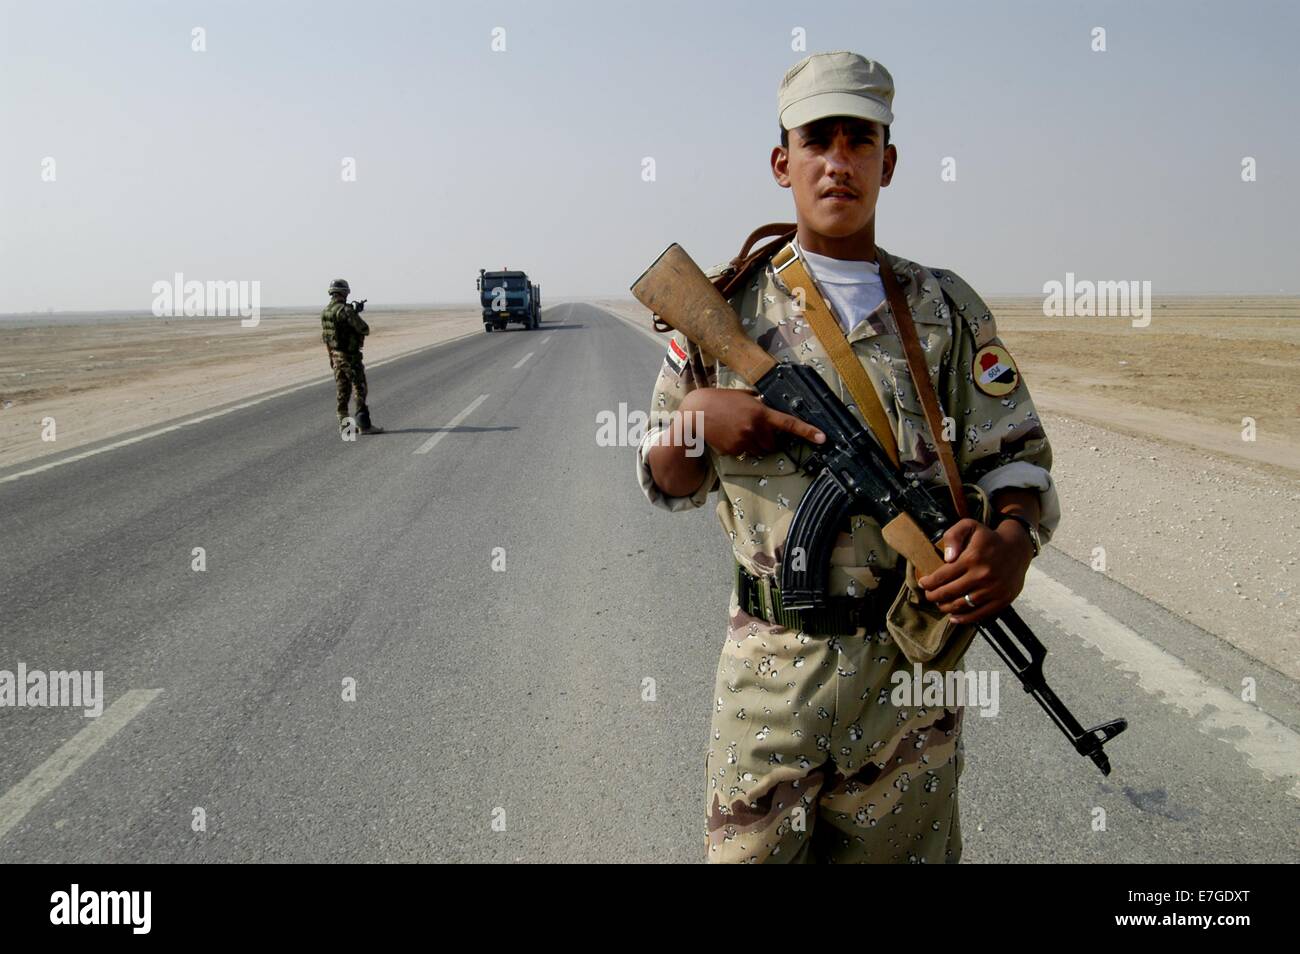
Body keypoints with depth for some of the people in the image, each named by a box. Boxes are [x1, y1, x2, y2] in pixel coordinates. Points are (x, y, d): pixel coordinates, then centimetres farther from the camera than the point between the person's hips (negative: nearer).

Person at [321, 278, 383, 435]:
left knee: (342, 392, 12)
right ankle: (364, 425, -2)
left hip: (335, 356, 8)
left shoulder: (325, 311, 8)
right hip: (350, 356, -8)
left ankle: (344, 424, 14)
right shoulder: (345, 310, -19)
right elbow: (364, 330, -14)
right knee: (360, 389, -2)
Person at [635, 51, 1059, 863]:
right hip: (770, 666, -1)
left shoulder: (949, 312, 3)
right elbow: (668, 480, 7)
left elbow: (1019, 463, 4)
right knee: (746, 847, 11)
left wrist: (1014, 539, -17)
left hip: (913, 668, 1)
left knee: (902, 848, 16)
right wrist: (699, 422, -15)